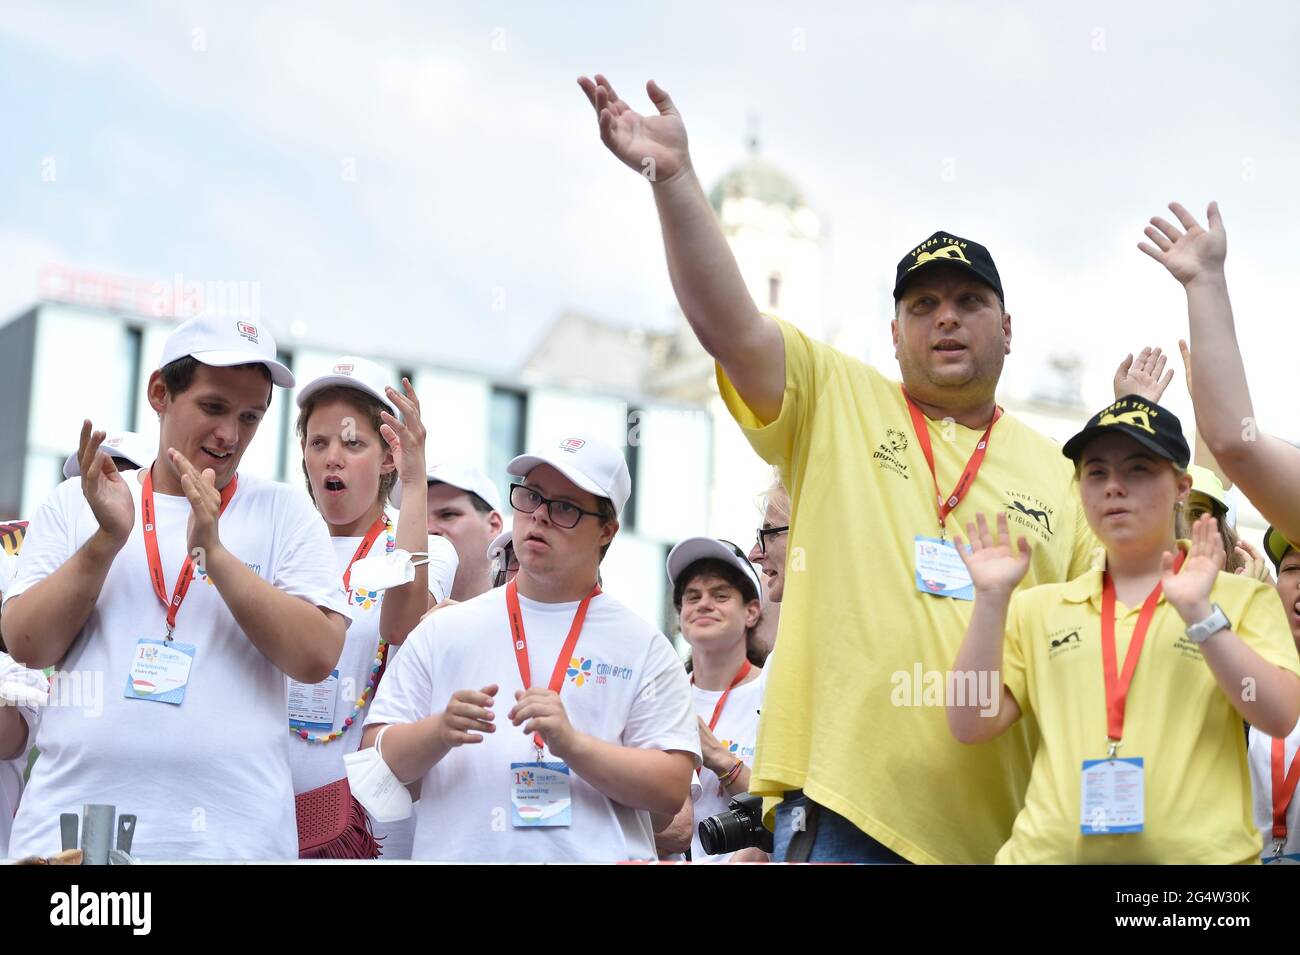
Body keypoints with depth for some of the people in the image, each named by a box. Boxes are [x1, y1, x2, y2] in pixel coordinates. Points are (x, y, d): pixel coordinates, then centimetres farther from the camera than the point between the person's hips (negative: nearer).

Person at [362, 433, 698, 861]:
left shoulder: (644, 647, 8)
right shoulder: (445, 630, 13)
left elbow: (671, 789, 0)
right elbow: (375, 759, 8)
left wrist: (572, 744, -12)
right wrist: (440, 733, -10)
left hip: (596, 853, -1)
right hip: (457, 850, 2)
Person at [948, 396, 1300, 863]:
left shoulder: (1242, 597, 4)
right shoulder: (1038, 607, 9)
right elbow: (970, 725, 1)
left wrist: (1198, 614, -18)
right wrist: (992, 598, -7)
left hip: (1197, 853, -1)